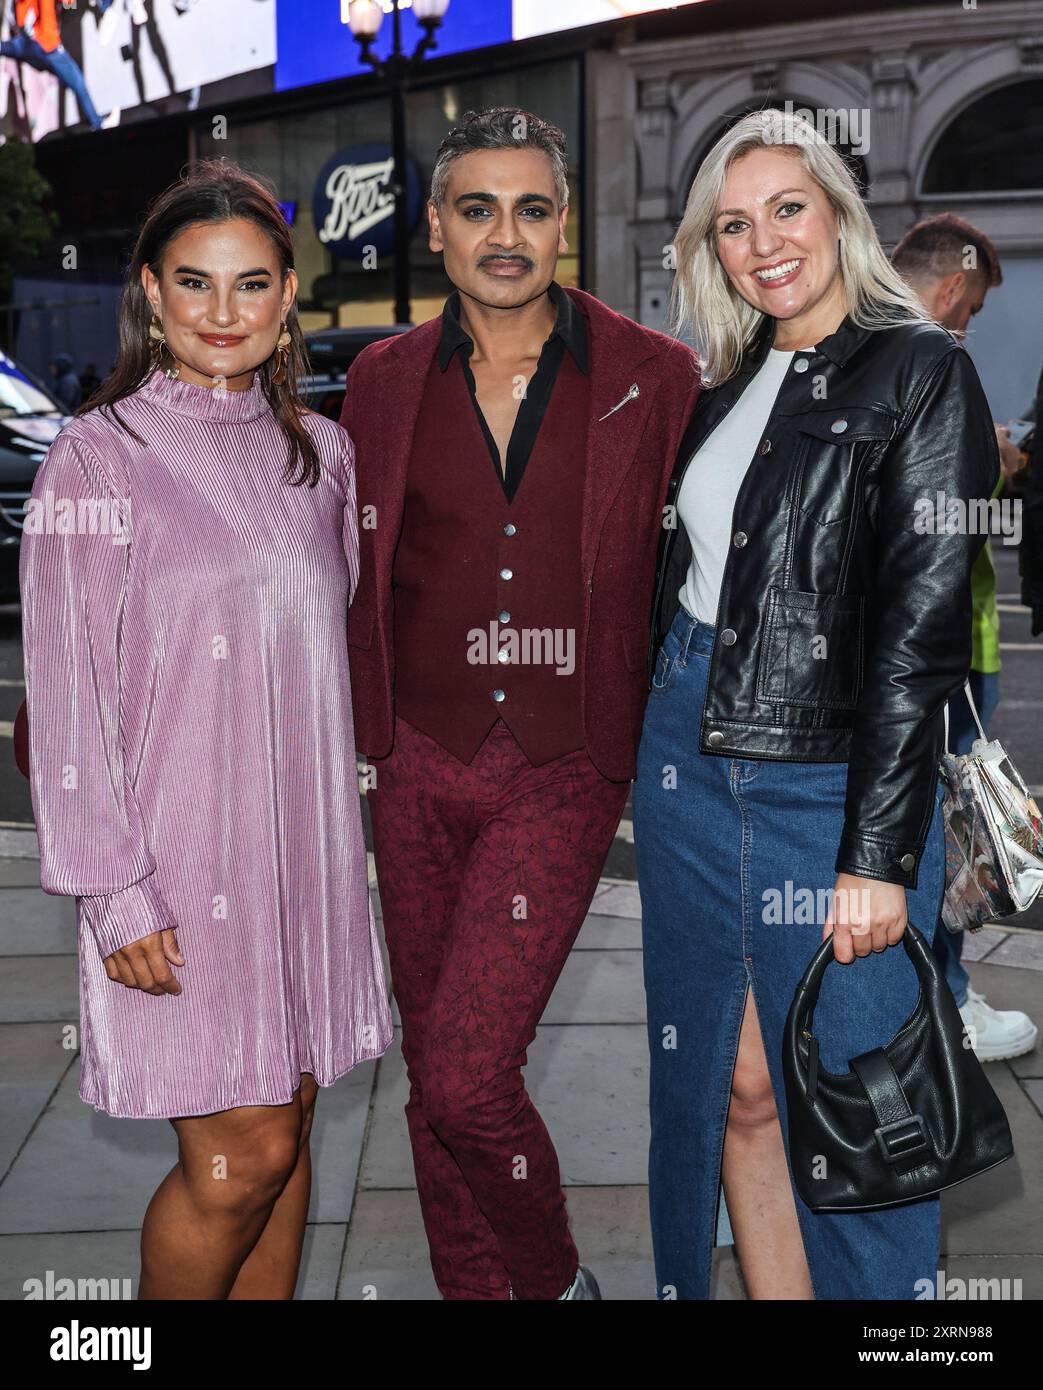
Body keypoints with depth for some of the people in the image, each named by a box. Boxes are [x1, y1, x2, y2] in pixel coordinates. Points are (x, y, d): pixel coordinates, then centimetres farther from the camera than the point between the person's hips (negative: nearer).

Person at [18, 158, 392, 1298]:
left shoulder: (318, 452, 9)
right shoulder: (100, 456, -8)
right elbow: (68, 693, -10)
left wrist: (337, 829, 15)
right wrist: (115, 892, -14)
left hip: (305, 847, 5)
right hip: (180, 860, -5)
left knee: (284, 1135, 12)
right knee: (243, 1153, -3)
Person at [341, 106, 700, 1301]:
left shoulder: (654, 376, -2)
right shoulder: (384, 379, 5)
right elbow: (346, 578, 11)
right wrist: (347, 745, 9)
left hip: (566, 768, -3)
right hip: (420, 765, 3)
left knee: (465, 1075, -10)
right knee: (434, 1073, 12)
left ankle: (554, 1277, 20)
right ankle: (474, 1288, 34)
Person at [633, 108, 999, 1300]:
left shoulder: (920, 374, -8)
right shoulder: (726, 385, 12)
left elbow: (923, 622, -14)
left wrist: (879, 853, -18)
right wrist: (658, 759, 11)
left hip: (830, 786, -6)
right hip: (689, 768, 6)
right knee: (729, 1091, 14)